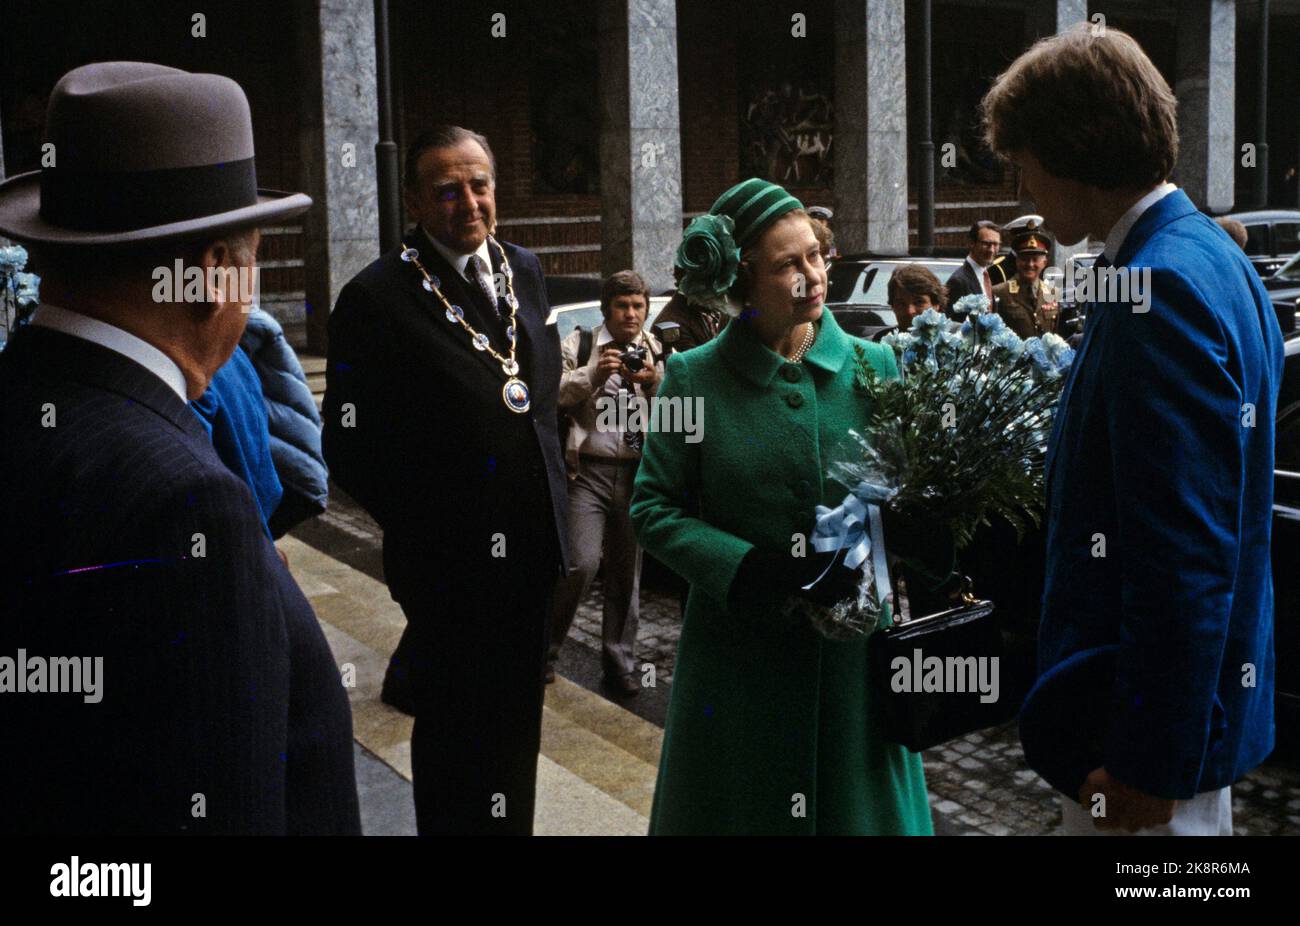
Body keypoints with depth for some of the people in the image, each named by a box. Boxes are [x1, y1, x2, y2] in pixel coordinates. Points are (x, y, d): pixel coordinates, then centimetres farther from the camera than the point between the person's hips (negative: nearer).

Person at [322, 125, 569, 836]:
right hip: (450, 560, -6)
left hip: (529, 551, 6)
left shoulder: (523, 270, 6)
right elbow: (350, 448, -13)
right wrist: (421, 526, -9)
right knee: (460, 744, 10)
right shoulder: (376, 297, -15)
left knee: (515, 726, 19)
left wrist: (548, 488, 10)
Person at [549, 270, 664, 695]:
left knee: (627, 573, 9)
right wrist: (593, 375, -20)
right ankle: (546, 647, 6)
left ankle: (619, 660, 21)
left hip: (638, 475, 3)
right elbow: (553, 393, -8)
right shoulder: (579, 345, 5)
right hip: (589, 472, -3)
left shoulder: (659, 352, 12)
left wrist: (654, 384, -12)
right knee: (583, 564, -14)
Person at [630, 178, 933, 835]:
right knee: (744, 807, 14)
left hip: (852, 644, 1)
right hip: (739, 650, -1)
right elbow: (654, 509, -5)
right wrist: (749, 568, -18)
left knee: (855, 803, 15)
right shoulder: (695, 378, -5)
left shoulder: (872, 366, 0)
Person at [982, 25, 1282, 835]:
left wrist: (1150, 764, -23)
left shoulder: (1159, 288, -23)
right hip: (1204, 702, 10)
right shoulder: (1213, 259, 9)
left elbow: (1184, 557, -26)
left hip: (1157, 734, -10)